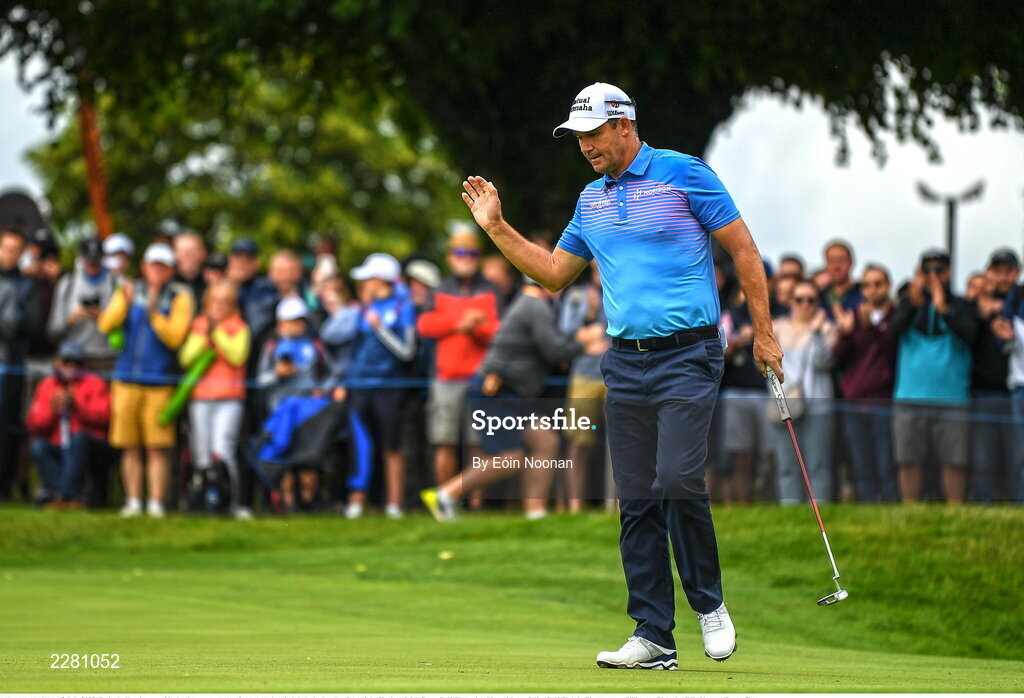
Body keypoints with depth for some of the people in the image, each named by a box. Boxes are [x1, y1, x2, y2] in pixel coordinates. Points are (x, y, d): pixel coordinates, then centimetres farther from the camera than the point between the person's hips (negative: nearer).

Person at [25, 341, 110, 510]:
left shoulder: (95, 384, 3)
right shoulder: (46, 386, 12)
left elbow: (102, 417, -13)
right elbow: (33, 425, 2)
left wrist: (77, 404, -22)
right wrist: (52, 409, -15)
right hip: (56, 448, 3)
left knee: (79, 437, -35)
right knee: (37, 447, -27)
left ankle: (63, 495, -40)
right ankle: (73, 497, -36)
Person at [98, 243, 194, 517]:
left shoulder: (179, 298, 3)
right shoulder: (128, 290, 10)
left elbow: (175, 337, -9)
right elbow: (106, 325, -1)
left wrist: (153, 312, -17)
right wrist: (125, 301, -14)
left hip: (160, 382, -2)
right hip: (127, 379, 2)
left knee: (157, 448, -5)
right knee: (130, 448, 4)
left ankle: (156, 503, -1)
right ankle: (133, 502, 10)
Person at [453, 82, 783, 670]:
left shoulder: (683, 174, -4)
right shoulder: (592, 200, 15)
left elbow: (744, 249, -2)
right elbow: (555, 272, 23)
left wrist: (763, 331, -5)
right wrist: (497, 228, 14)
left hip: (687, 352, -6)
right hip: (626, 359, 6)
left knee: (678, 478, -19)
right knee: (637, 500, 2)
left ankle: (709, 604, 2)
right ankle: (653, 637, 4)